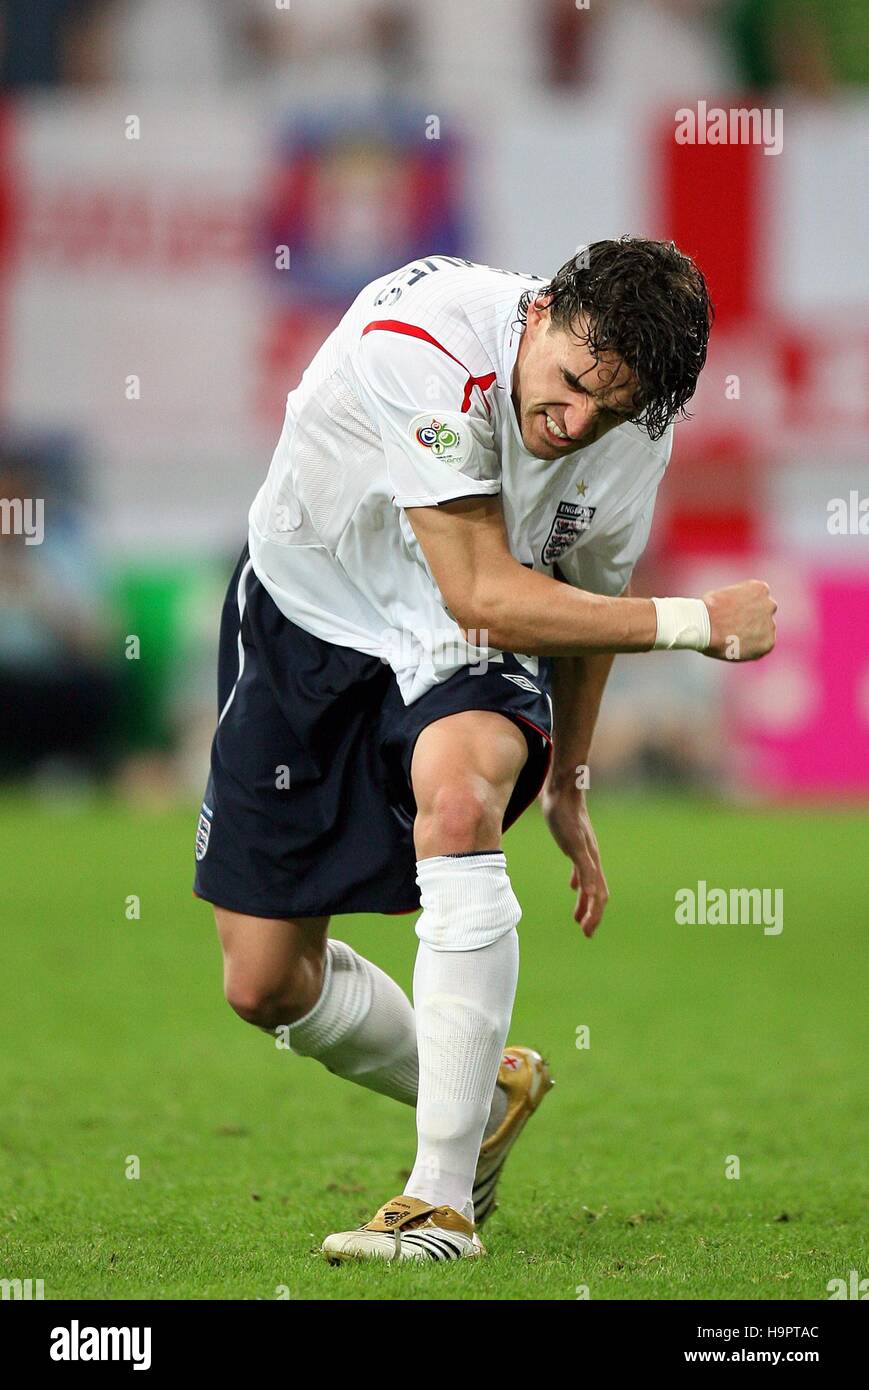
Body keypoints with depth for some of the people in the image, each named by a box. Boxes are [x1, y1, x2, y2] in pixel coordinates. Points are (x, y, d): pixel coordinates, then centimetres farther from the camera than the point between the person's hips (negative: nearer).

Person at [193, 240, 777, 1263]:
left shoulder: (636, 435, -14)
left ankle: (444, 1201, -31)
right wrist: (695, 624, -30)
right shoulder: (422, 344, -34)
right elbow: (486, 595, -33)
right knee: (266, 987, 0)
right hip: (309, 615, -1)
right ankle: (487, 1093, 30)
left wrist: (567, 785, 17)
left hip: (464, 659, 1)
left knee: (457, 798, -35)